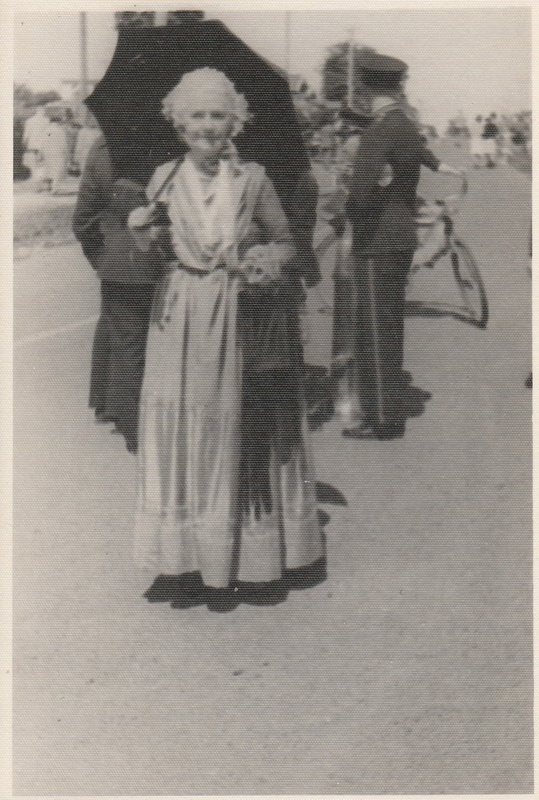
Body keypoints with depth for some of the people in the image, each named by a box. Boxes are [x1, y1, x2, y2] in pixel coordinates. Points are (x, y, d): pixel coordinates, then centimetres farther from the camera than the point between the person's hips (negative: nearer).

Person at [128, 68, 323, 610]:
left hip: (243, 322, -1)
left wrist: (269, 261, -13)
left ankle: (241, 564, 15)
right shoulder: (164, 178, 5)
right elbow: (149, 254, 11)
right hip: (182, 321, 2)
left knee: (238, 438, 5)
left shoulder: (252, 179, 0)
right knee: (178, 437, 3)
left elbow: (285, 241, 8)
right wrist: (144, 234, -10)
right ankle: (185, 564, 13)